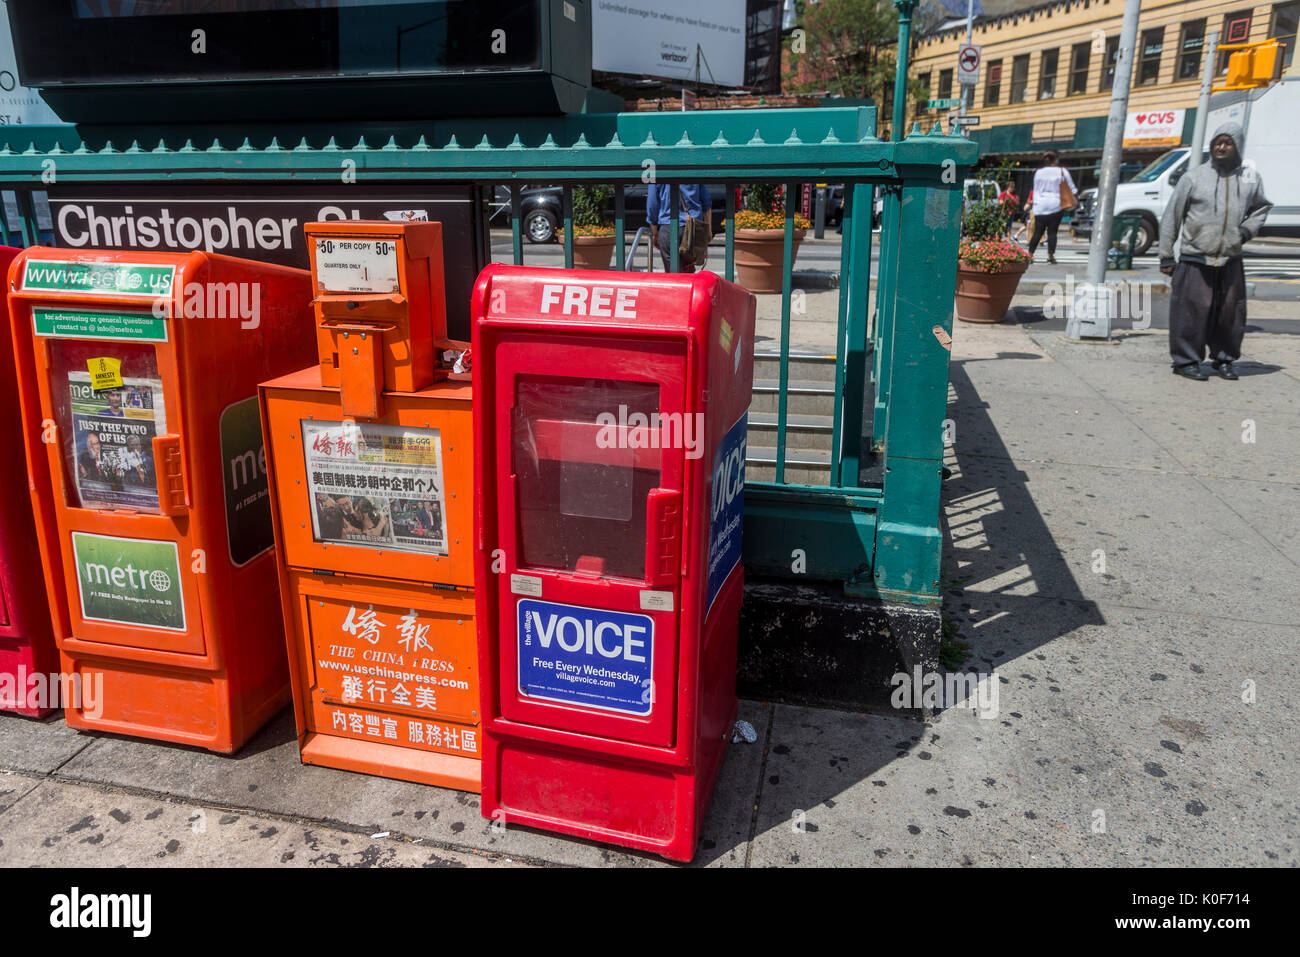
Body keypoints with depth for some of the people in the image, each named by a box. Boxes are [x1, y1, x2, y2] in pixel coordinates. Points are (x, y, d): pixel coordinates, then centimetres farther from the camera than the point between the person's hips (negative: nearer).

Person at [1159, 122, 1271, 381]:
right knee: (1192, 311, -6)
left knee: (1230, 312, 6)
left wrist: (1249, 228, 6)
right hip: (1195, 259, -4)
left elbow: (1262, 207, 27)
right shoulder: (1194, 178, 0)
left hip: (1231, 260, 4)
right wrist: (1166, 255, -2)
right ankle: (1186, 360, 6)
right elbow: (1171, 217, 1)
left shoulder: (1250, 178, 10)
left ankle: (1224, 359, 20)